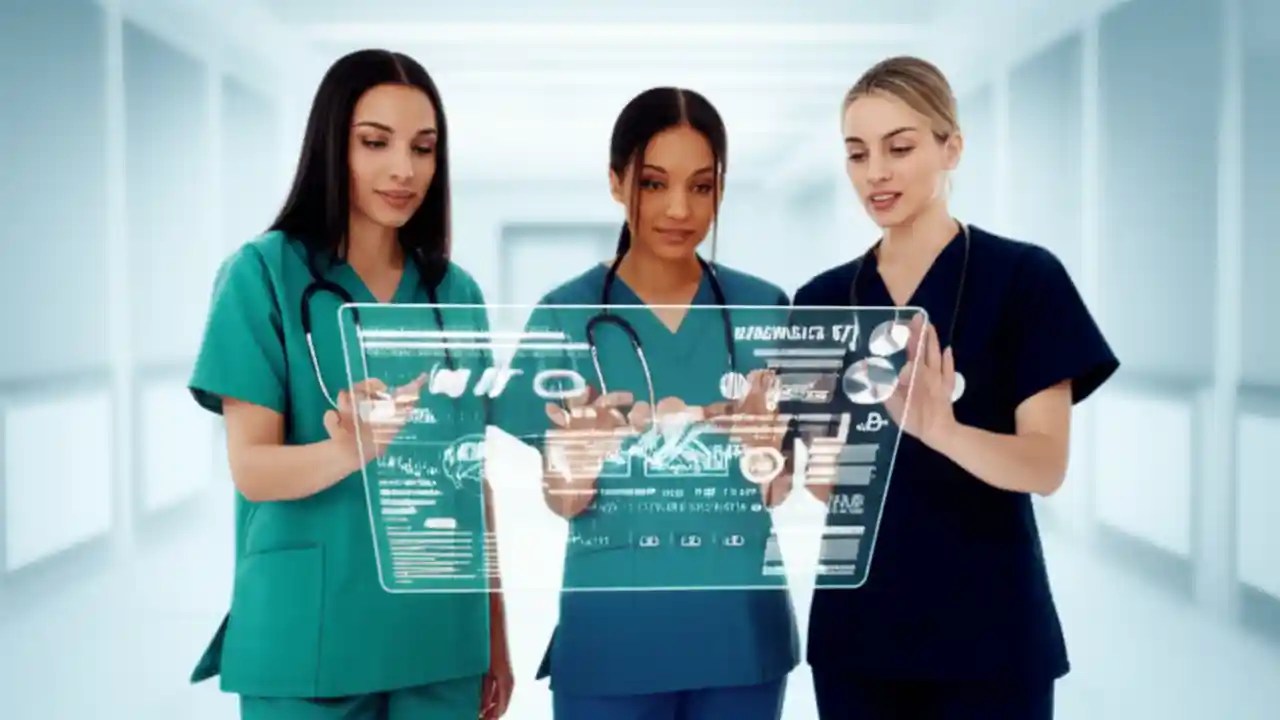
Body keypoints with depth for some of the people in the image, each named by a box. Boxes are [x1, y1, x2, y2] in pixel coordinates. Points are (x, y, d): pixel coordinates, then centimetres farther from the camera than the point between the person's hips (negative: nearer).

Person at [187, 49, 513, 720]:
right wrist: (346, 451, -31)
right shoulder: (263, 273, -5)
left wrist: (495, 630, 11)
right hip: (307, 636, -3)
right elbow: (252, 469, -11)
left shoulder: (456, 293, 6)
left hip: (439, 636, 4)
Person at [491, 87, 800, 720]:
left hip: (739, 627, 2)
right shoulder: (565, 314, -5)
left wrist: (761, 430, -20)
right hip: (611, 631, -2)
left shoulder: (763, 308, 0)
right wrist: (583, 449, -25)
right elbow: (563, 502, -4)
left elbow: (776, 492, 1)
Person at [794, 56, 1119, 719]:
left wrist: (940, 429, -32)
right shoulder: (821, 300, 6)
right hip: (857, 627, 4)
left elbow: (1046, 465, -13)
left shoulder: (1023, 276, -6)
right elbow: (829, 483, 6)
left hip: (987, 632, -3)